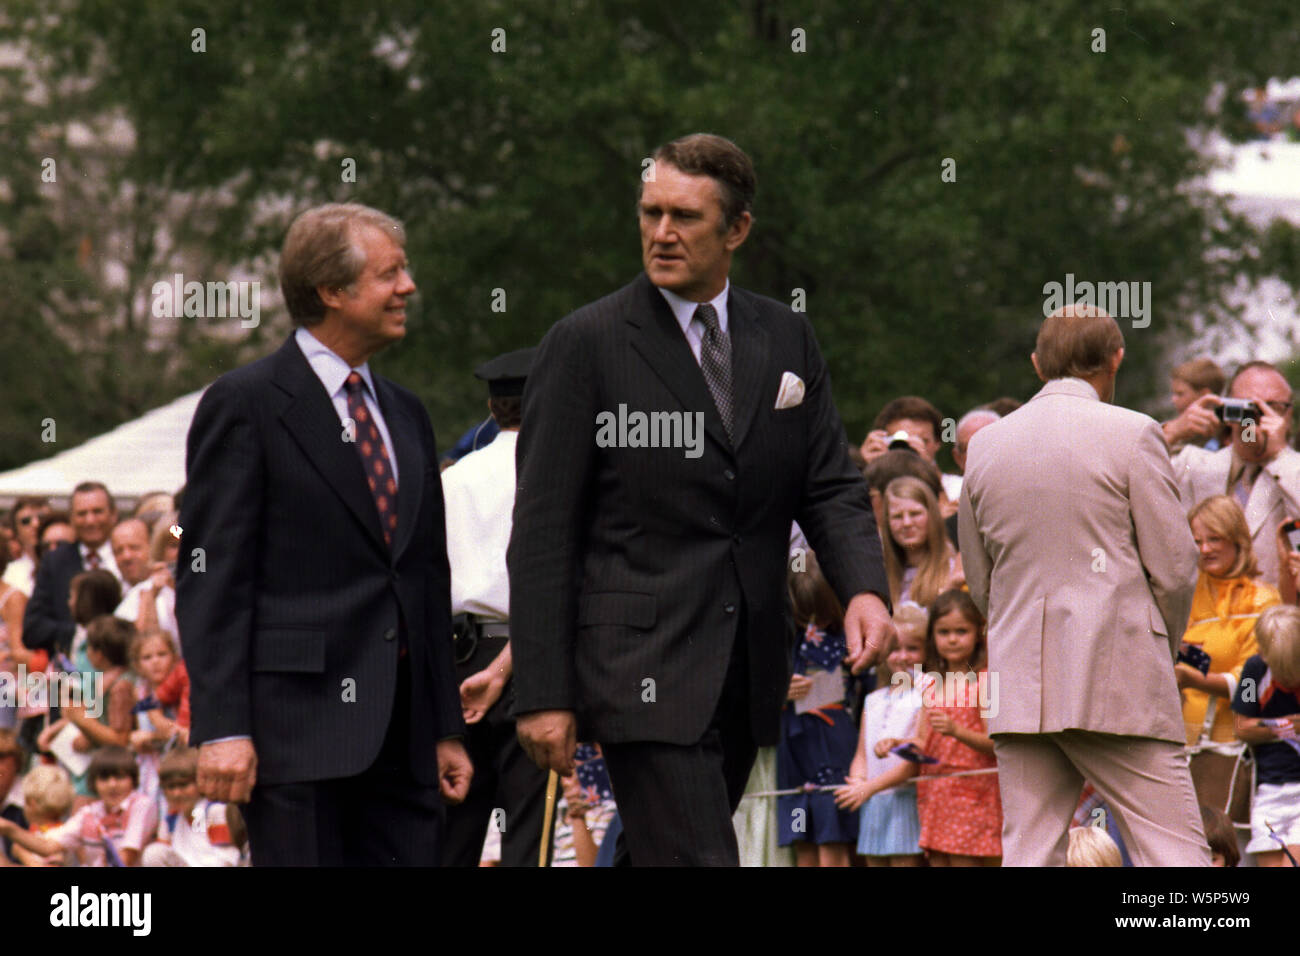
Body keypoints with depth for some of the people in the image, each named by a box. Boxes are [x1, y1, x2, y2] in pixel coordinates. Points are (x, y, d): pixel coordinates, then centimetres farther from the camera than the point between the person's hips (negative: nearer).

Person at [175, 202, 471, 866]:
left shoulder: (405, 414, 20)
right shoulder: (245, 406, -3)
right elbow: (210, 580, -8)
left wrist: (447, 728, 17)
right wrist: (222, 728, -17)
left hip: (401, 733, 7)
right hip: (298, 723, -7)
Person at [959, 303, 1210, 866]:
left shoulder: (986, 445, 11)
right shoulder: (1131, 435, -4)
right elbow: (1174, 567, -3)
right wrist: (1163, 650, 13)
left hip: (1018, 685, 5)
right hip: (1118, 685, -5)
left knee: (1029, 855, 3)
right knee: (1174, 851, -4)